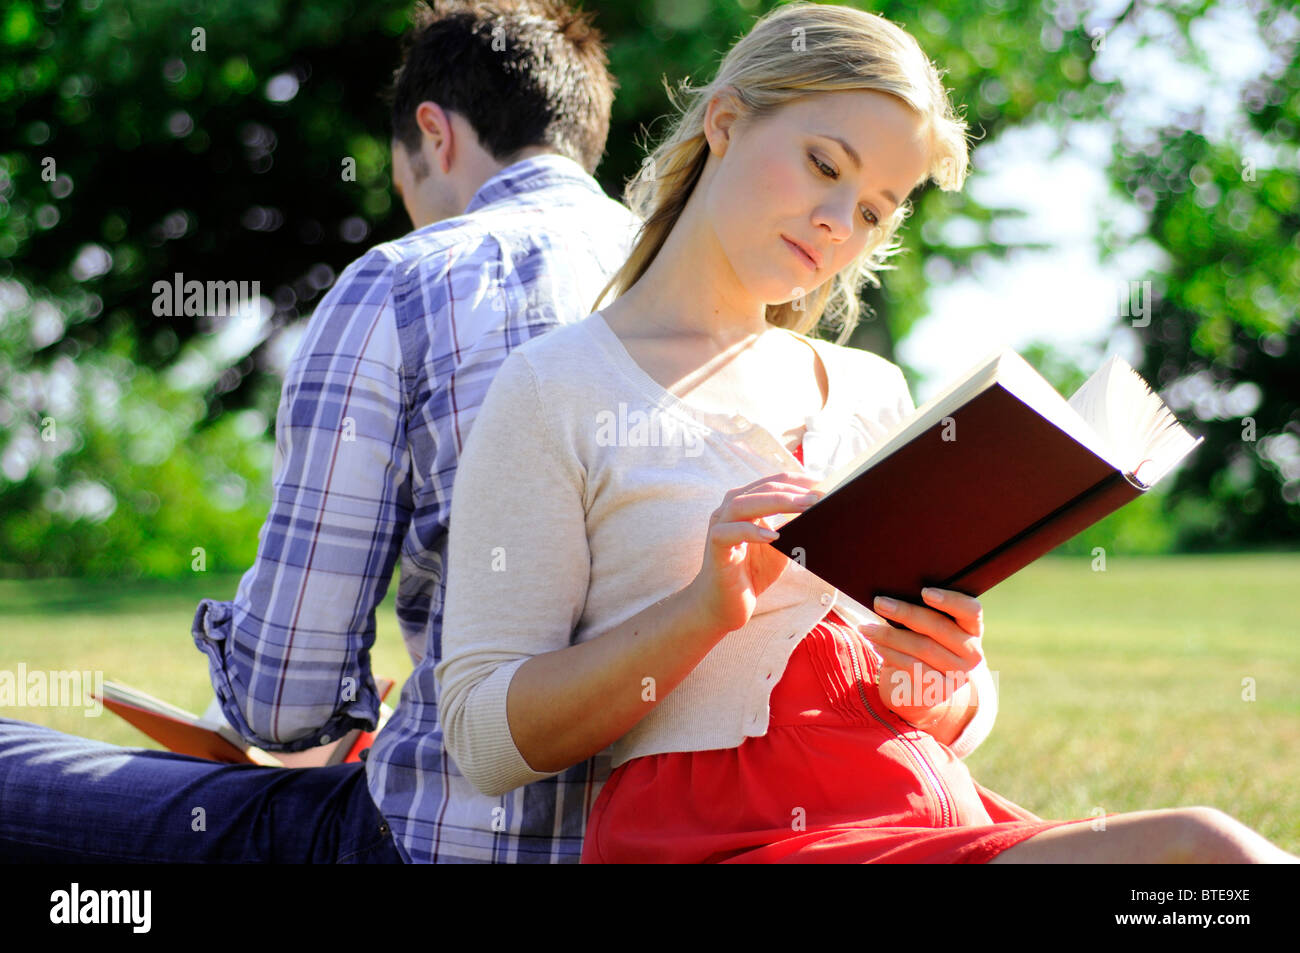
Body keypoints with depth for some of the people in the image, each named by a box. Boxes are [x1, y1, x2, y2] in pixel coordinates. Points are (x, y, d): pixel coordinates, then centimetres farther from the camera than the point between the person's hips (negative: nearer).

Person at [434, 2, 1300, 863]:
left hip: (928, 810, 6)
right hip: (721, 834, -6)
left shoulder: (872, 395, 19)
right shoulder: (553, 394, 2)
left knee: (1209, 846, -26)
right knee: (1197, 849, -28)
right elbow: (487, 738, -4)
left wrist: (942, 685, -3)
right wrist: (704, 611, -16)